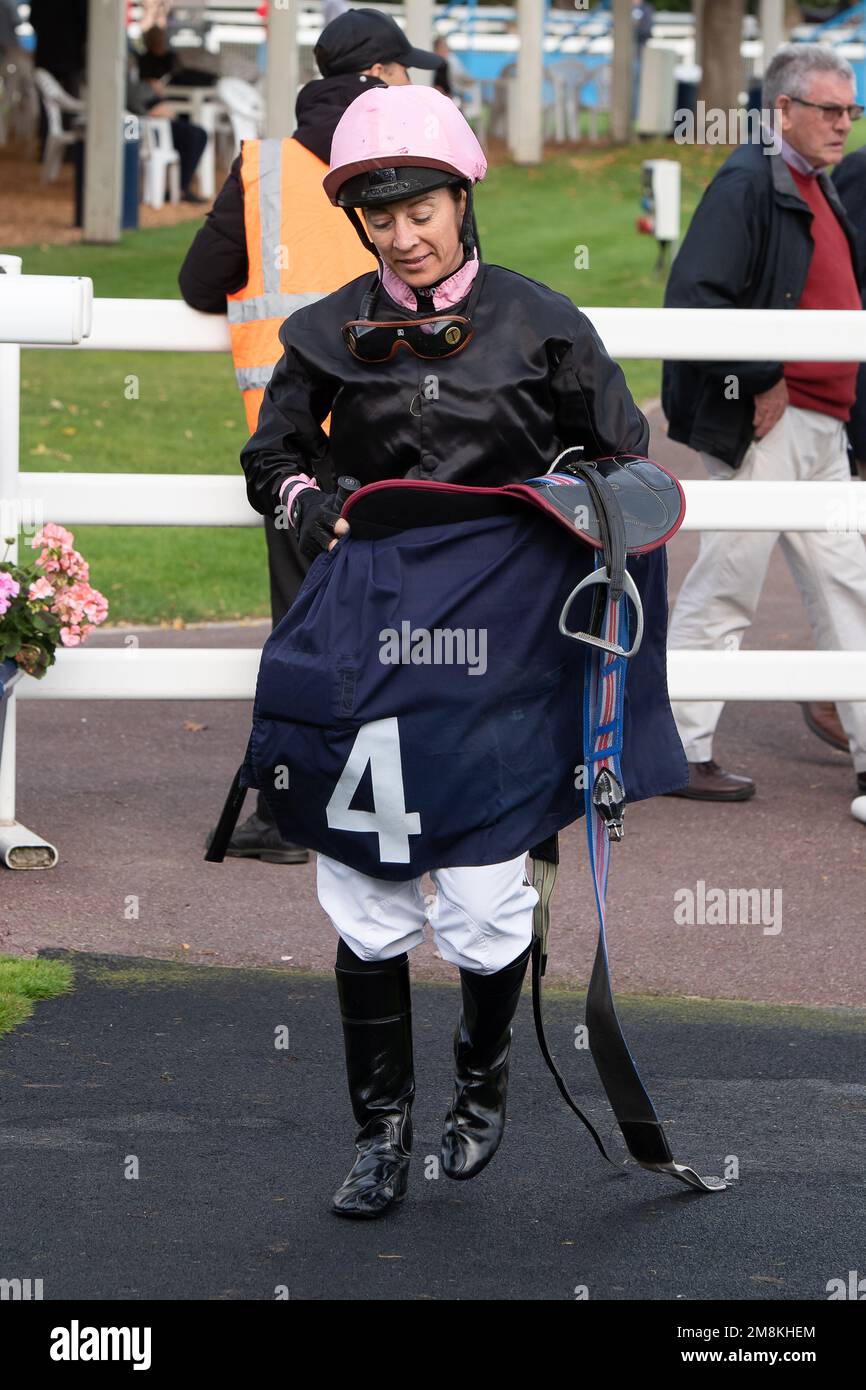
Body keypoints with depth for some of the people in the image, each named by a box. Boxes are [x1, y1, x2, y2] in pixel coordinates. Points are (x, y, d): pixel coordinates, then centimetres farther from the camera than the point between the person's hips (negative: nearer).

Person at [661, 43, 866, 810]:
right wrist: (759, 383, -19)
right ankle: (675, 749, 6)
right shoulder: (747, 185, -13)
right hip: (764, 427, -9)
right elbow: (694, 299, -23)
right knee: (724, 590, -2)